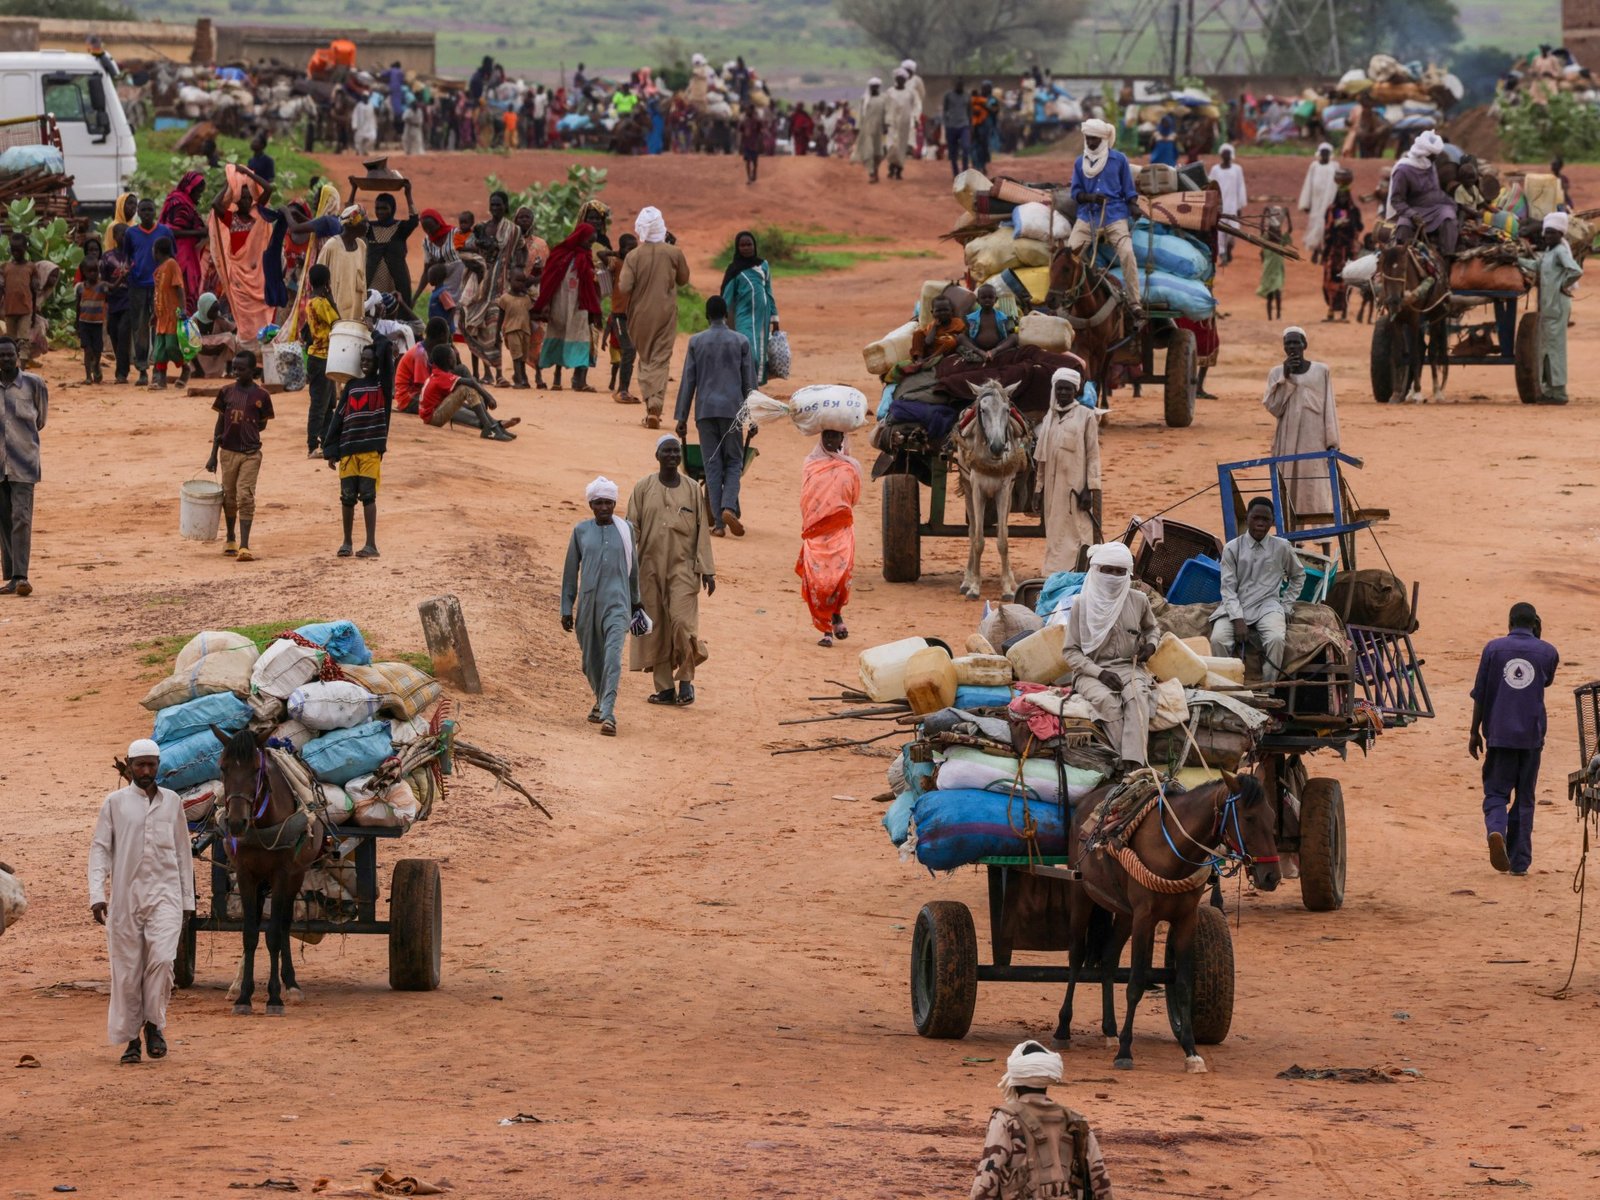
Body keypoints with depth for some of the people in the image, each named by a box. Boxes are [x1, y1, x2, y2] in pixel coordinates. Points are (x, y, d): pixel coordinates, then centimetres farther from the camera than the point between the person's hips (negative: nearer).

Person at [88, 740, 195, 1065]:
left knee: (162, 959, -17)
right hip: (125, 896, 0)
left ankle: (154, 1024, -1)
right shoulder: (115, 803, 3)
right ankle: (130, 1038, 12)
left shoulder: (172, 802, 9)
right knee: (127, 970, 2)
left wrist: (188, 900, 13)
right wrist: (97, 895, -12)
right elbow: (99, 849, 0)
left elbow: (183, 852, 14)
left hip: (164, 894, 0)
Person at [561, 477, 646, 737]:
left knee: (613, 655, -19)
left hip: (617, 601, -2)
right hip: (588, 603, 2)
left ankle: (608, 714, -26)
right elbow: (570, 571, 8)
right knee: (591, 660, 11)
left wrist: (635, 601, 25)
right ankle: (601, 701, 40)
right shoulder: (581, 531, 4)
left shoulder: (625, 530, 4)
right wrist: (566, 609, 6)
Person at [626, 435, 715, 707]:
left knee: (682, 621, -16)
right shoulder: (644, 488, 4)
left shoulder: (692, 489, 5)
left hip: (683, 566, -1)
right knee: (656, 627, 2)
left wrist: (706, 570, 1)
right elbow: (632, 528, 3)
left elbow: (702, 531, 6)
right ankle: (664, 687, 8)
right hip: (651, 566, 1)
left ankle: (686, 679, -2)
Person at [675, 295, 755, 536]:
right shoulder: (741, 342, 2)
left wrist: (681, 417, 8)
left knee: (712, 464, 4)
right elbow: (749, 382, 5)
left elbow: (688, 381, 3)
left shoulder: (696, 342, 3)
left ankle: (718, 522, -1)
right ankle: (729, 507, -16)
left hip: (705, 410, 1)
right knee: (734, 461, 8)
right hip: (732, 409, -1)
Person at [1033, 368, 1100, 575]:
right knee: (1055, 537, 7)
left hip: (1076, 486, -5)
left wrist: (1090, 489, -12)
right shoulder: (1049, 418, 13)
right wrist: (1038, 489, 13)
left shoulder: (1086, 416, -2)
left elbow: (1093, 455, -5)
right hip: (1053, 487, 5)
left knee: (1078, 534, -7)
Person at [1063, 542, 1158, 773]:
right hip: (1091, 671, -1)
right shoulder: (1084, 604, -1)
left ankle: (1133, 766, -45)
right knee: (1106, 699, -36)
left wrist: (1151, 644, 4)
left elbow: (1151, 628, 29)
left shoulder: (1138, 601, 7)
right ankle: (1127, 761, -39)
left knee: (1137, 695, -34)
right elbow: (1070, 650, 1)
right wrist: (1100, 673, -13)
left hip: (1129, 667, 1)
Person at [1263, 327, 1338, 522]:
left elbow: (1329, 408, 4)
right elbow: (1273, 407, -2)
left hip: (1315, 440, -1)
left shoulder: (1321, 371, 6)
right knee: (1291, 493, -3)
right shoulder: (1277, 373, 8)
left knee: (1319, 494, -9)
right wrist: (1285, 378, -9)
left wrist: (1332, 442, -2)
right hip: (1288, 441, 1)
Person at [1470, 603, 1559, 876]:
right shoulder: (1547, 652, 3)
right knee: (1524, 798, 9)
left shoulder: (1493, 648, 1)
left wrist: (1475, 732, 10)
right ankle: (1519, 861, 8)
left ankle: (1496, 830, -28)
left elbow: (1480, 695, 2)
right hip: (1531, 735, 1)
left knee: (1496, 792, 3)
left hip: (1499, 734, -1)